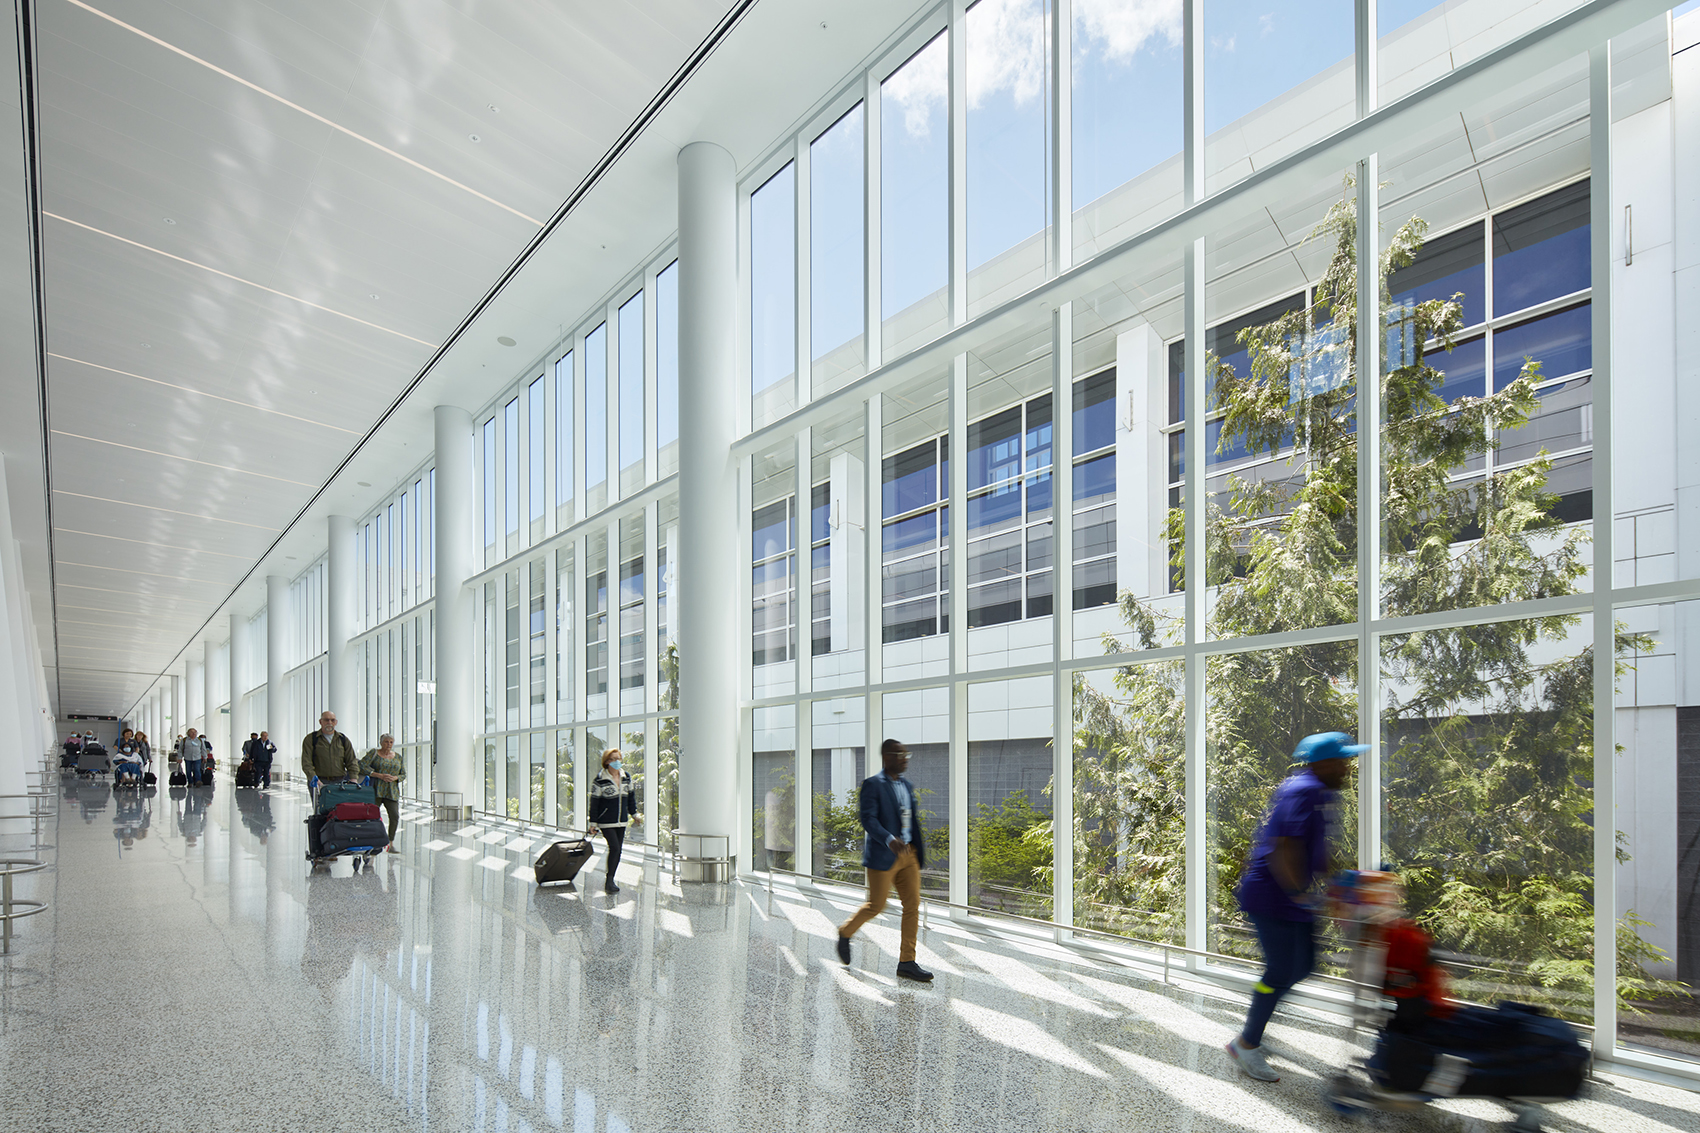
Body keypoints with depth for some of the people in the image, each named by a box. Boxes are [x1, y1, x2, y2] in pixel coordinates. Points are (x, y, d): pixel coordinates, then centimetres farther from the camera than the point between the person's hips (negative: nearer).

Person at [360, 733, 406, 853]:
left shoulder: (398, 758, 15)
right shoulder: (374, 753, 4)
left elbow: (403, 774, 17)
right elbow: (363, 765, -9)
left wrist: (395, 778, -7)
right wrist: (380, 776, -15)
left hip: (392, 792, 3)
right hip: (375, 790, -3)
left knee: (395, 816, -10)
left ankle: (391, 845, -3)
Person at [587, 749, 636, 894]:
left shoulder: (626, 777, 5)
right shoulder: (600, 780, -11)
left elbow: (630, 796, 19)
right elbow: (594, 802, -8)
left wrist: (633, 814, 23)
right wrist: (593, 823, -8)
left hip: (621, 822, 6)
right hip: (606, 821, -6)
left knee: (618, 850, 7)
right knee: (614, 848, -16)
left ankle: (610, 880, 19)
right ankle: (608, 882, -6)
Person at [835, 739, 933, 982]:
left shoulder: (907, 786, 13)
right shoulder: (872, 784, -10)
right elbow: (868, 818, -18)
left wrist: (918, 840, 14)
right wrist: (889, 840, -30)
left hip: (909, 854, 7)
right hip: (883, 855, -7)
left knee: (913, 905, 1)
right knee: (876, 905, 1)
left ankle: (907, 962, 8)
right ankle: (845, 932, 28)